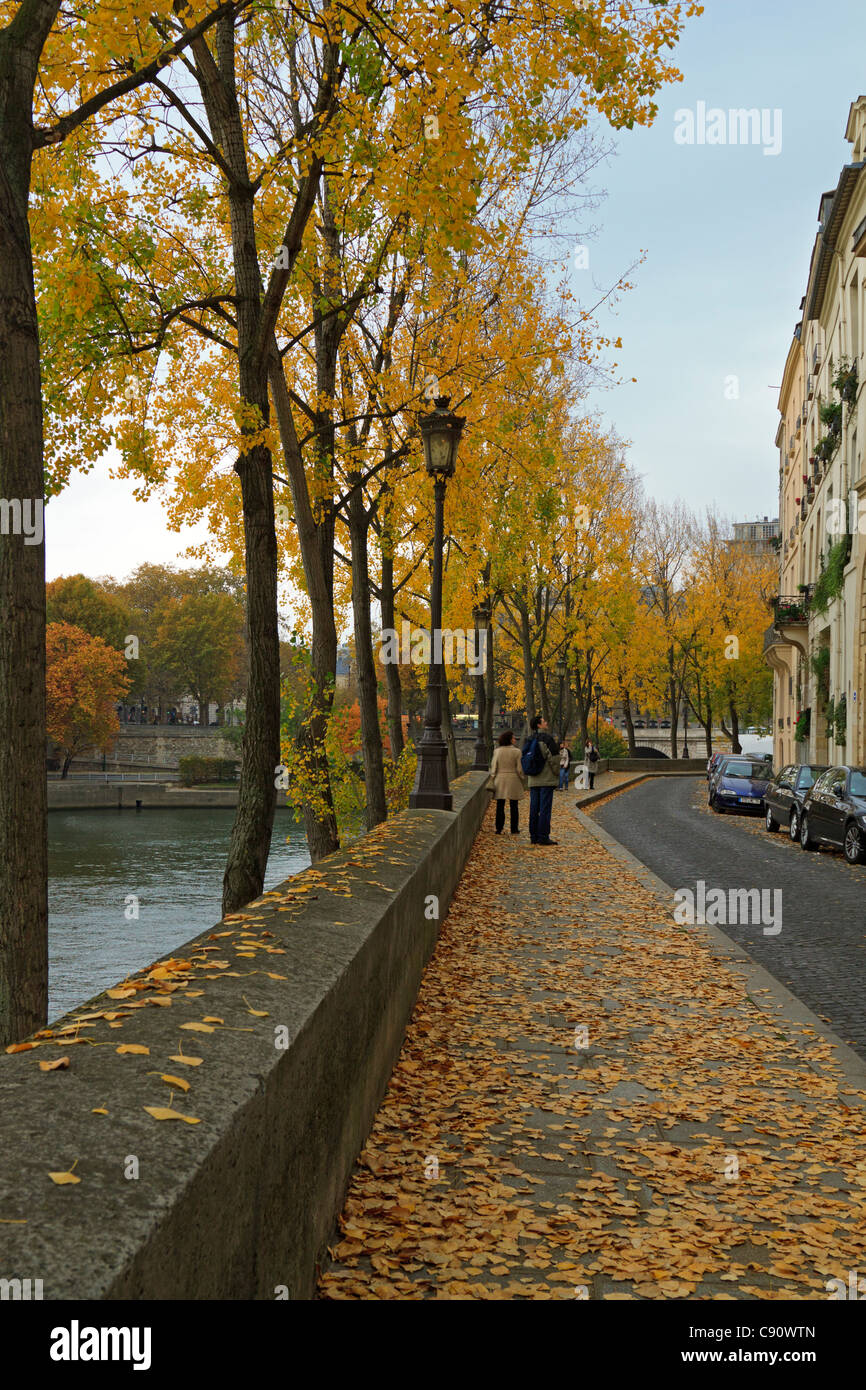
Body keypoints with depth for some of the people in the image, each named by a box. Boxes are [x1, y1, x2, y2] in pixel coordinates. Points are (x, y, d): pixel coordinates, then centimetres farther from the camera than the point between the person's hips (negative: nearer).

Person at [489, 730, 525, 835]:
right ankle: (514, 829, 10)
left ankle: (499, 828, 5)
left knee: (500, 806, 6)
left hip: (500, 780, 2)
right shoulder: (516, 752, -8)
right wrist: (523, 782, 4)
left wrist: (492, 781, 8)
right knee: (514, 806, 7)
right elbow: (519, 769, -6)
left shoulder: (497, 751, -1)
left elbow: (493, 767, 0)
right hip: (513, 780, -2)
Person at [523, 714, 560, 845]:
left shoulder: (529, 740, 8)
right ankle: (543, 836, -5)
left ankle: (533, 836, 12)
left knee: (534, 808, 9)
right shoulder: (548, 738, -12)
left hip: (533, 780, 6)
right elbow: (554, 757, -14)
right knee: (545, 808, -4)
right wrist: (555, 771, -1)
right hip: (547, 779, -6)